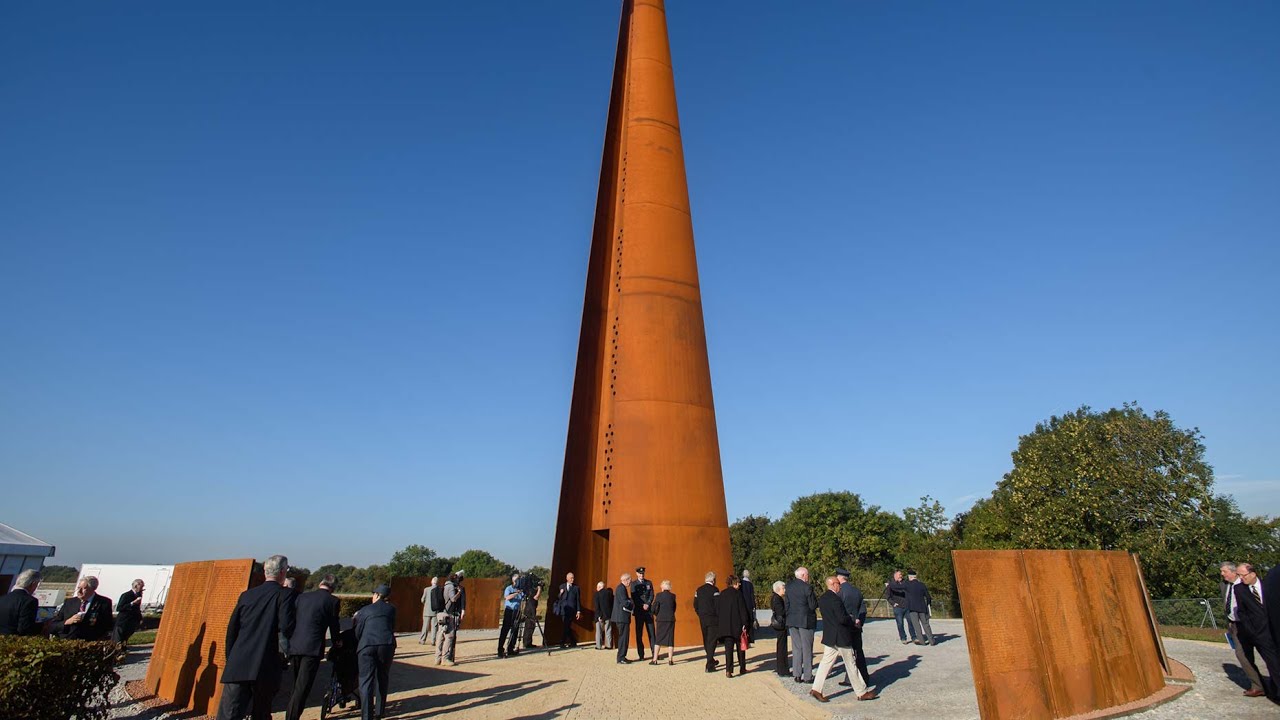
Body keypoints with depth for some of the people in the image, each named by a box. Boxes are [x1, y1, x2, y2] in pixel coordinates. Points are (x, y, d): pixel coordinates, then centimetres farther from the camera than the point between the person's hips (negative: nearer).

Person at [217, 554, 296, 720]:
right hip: (266, 667, -3)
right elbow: (286, 627, -15)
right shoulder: (284, 595, -5)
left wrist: (229, 659, 23)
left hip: (238, 665, 3)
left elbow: (231, 629, 13)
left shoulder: (246, 594, 11)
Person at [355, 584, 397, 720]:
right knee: (382, 678, 19)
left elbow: (358, 632, 16)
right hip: (387, 644, 1)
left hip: (367, 645, -1)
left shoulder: (364, 610, 15)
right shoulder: (391, 608, 17)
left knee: (366, 681, 4)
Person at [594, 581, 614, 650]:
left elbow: (597, 606, -12)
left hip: (600, 615, -3)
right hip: (608, 614, 3)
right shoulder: (609, 592, 2)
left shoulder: (597, 593, -7)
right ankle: (609, 645, 9)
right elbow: (613, 603, 4)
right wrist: (612, 614, 10)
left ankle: (599, 645, 6)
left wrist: (598, 615, -11)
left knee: (599, 630, 7)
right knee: (608, 630, 10)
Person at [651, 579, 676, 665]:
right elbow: (674, 608, 7)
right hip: (671, 619, 2)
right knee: (670, 639, 8)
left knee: (658, 639, 6)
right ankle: (670, 659, 7)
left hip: (661, 619, -2)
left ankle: (655, 660, 5)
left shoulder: (659, 595, -7)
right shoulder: (673, 596, 2)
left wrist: (656, 615, 8)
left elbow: (655, 608, -10)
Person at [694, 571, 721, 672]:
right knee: (712, 641, -1)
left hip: (702, 619, 6)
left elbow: (695, 605, 9)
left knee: (706, 641, 17)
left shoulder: (699, 590, 7)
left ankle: (712, 661, 32)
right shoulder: (714, 589, -12)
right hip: (713, 619, -6)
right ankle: (709, 666, -3)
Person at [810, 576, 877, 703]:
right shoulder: (835, 599, -22)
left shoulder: (822, 599, 7)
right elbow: (842, 619, -24)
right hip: (841, 637, -8)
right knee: (851, 665, 6)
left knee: (826, 663, 8)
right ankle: (862, 692, 20)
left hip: (829, 637, 8)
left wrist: (848, 617, 15)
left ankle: (816, 689, 3)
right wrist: (853, 620, -4)